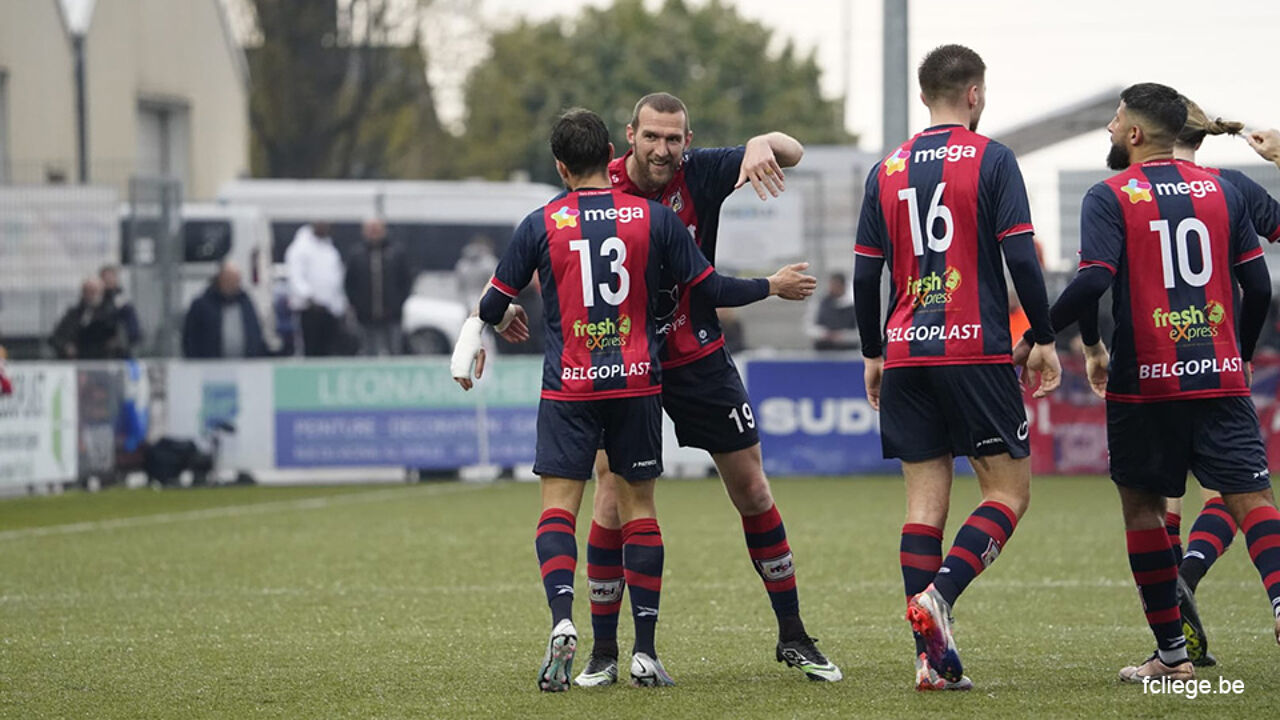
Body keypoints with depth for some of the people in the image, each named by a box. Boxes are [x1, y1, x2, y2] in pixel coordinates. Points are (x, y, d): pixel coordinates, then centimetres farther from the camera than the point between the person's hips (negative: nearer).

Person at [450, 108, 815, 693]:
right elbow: (711, 289, 5)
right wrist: (773, 287, 22)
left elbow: (493, 303, 7)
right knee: (638, 506, 8)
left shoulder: (541, 224, -1)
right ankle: (645, 650, 6)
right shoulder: (654, 217, 0)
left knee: (558, 506, -1)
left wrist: (498, 322, 32)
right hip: (637, 382, 1)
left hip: (568, 387, -1)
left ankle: (562, 620, -25)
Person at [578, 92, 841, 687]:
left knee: (751, 489, 4)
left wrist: (765, 144, -34)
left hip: (700, 359, 2)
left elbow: (792, 151, -11)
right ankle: (603, 652, 3)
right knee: (613, 497, -8)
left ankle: (792, 637, 15)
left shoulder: (701, 173, -8)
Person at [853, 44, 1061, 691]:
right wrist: (1044, 339, 0)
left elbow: (865, 273, 10)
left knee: (925, 498, 5)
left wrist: (873, 355, 20)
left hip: (906, 353, 5)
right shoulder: (991, 159, -2)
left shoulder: (887, 171, 11)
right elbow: (1020, 255, -8)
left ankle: (932, 656, -2)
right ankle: (937, 593, -19)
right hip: (975, 348, -5)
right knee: (1008, 490, 3)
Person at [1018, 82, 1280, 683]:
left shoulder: (1110, 198, -4)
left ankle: (1172, 654, 11)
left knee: (1142, 505, 10)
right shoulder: (1222, 191, 9)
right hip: (1220, 378, 2)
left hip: (1145, 381, -2)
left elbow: (1093, 281, -16)